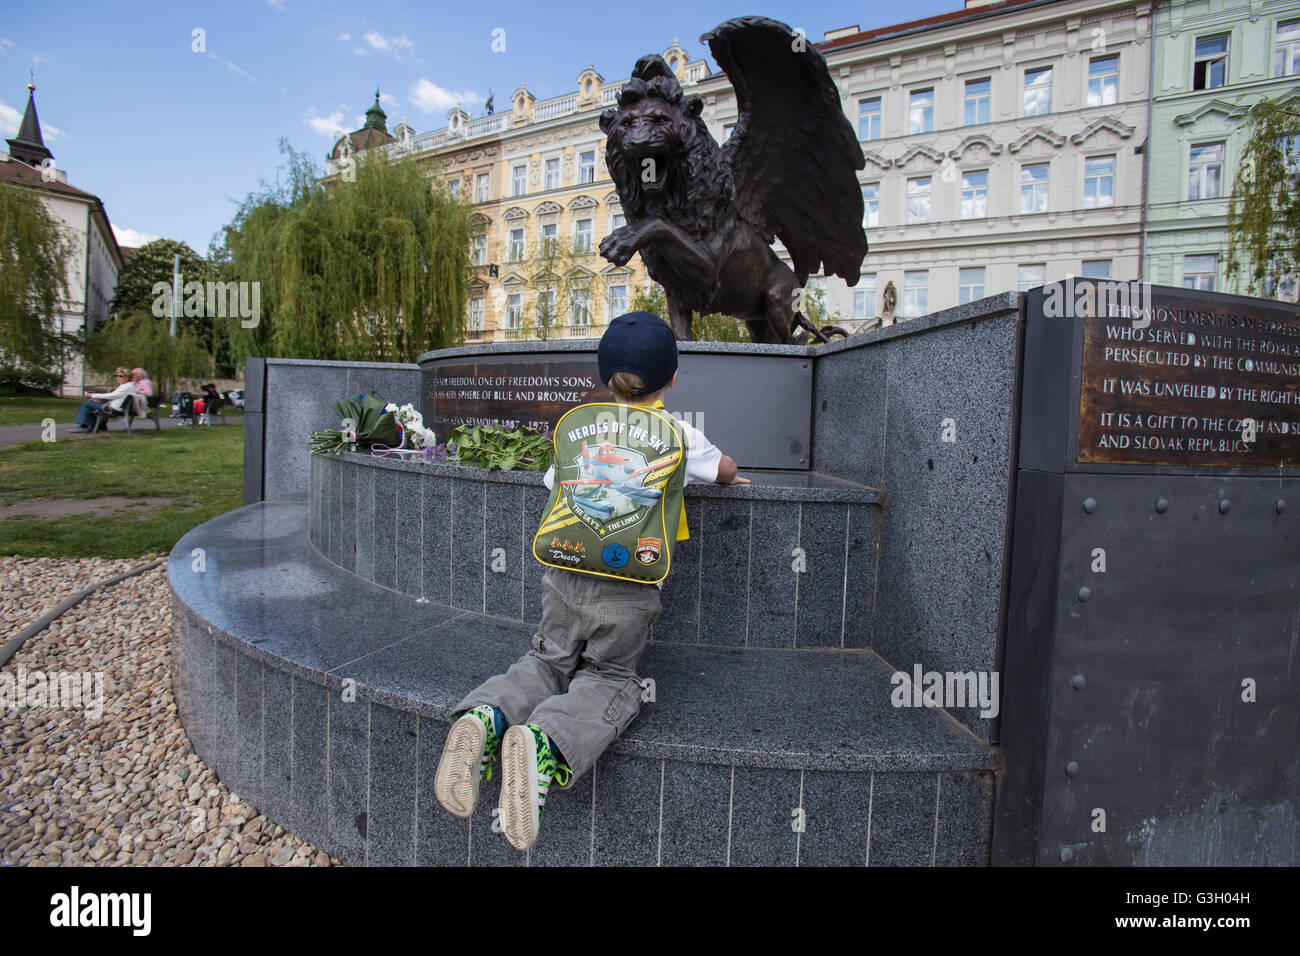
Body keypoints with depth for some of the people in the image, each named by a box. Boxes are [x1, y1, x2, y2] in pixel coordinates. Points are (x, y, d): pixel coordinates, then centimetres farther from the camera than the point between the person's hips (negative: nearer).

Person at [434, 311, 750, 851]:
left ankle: (486, 718, -11)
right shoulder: (679, 434, 9)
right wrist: (724, 474, 52)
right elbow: (726, 470, 28)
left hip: (563, 578, 2)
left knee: (548, 662, 19)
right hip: (630, 593, -2)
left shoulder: (573, 424, 15)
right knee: (610, 680, 11)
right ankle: (546, 741, -19)